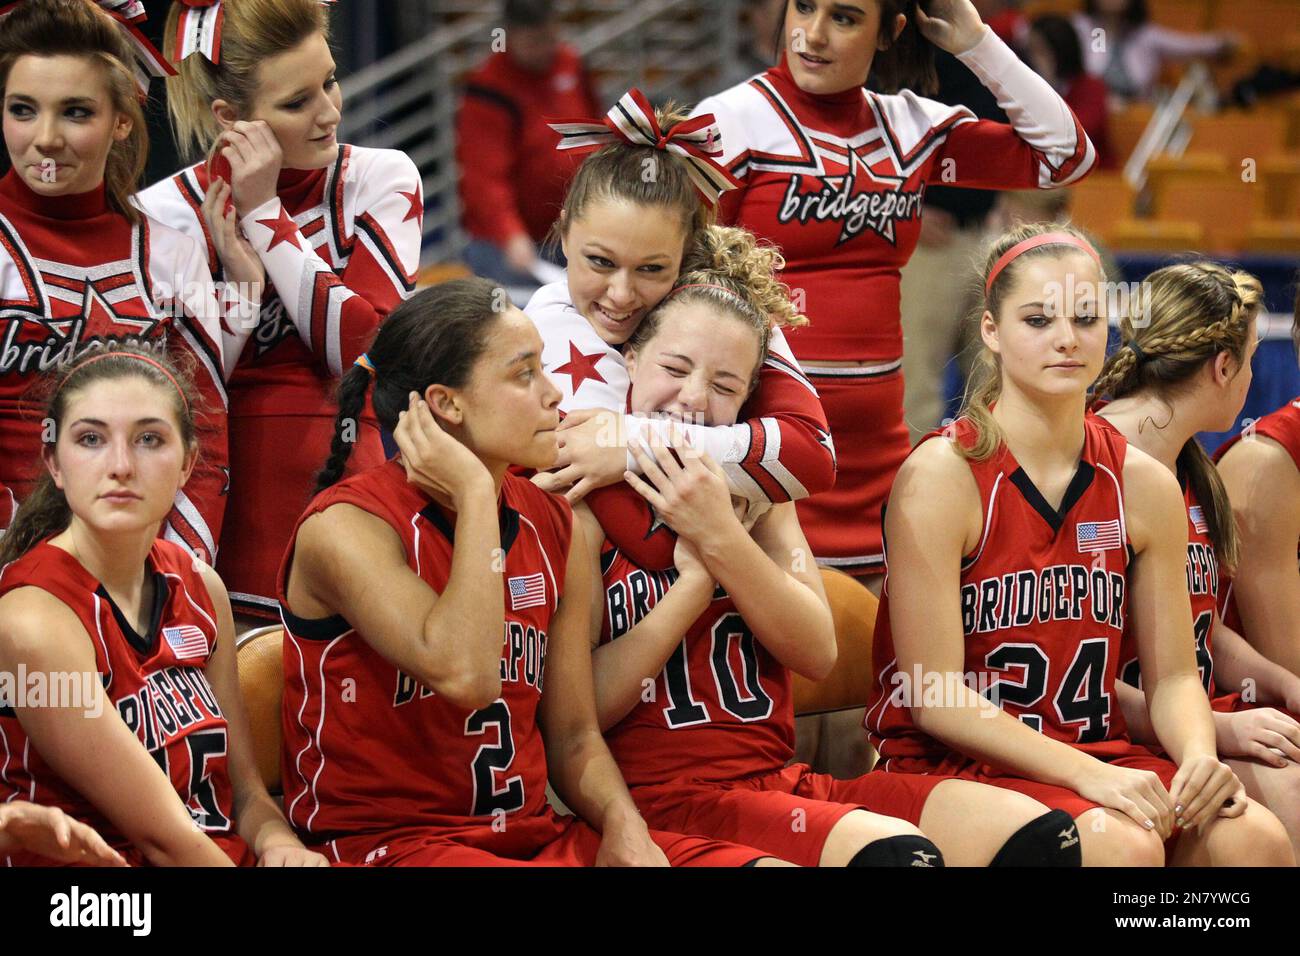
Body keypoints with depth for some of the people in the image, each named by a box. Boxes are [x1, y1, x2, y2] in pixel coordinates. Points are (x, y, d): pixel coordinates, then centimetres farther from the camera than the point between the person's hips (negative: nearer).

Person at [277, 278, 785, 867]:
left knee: (769, 860, -12)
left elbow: (573, 735, 13)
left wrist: (624, 826, -7)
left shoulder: (552, 526, 10)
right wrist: (474, 495, -18)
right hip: (387, 841, -7)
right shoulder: (346, 526, -10)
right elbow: (465, 675, -26)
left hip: (534, 834, 7)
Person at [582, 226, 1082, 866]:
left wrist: (721, 537, -10)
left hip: (780, 778, 6)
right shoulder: (586, 503, -1)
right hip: (661, 797, -6)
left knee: (1040, 836, -15)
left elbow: (818, 655, 3)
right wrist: (696, 575, -10)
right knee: (897, 852, -33)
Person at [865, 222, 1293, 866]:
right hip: (953, 763, -5)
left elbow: (1172, 675, 10)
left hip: (1098, 758, 5)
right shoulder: (941, 476, -10)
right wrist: (1087, 774, -23)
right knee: (1124, 845, -33)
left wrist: (1199, 754, -14)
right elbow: (933, 698, -14)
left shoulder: (1144, 486, 5)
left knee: (1252, 836, -24)